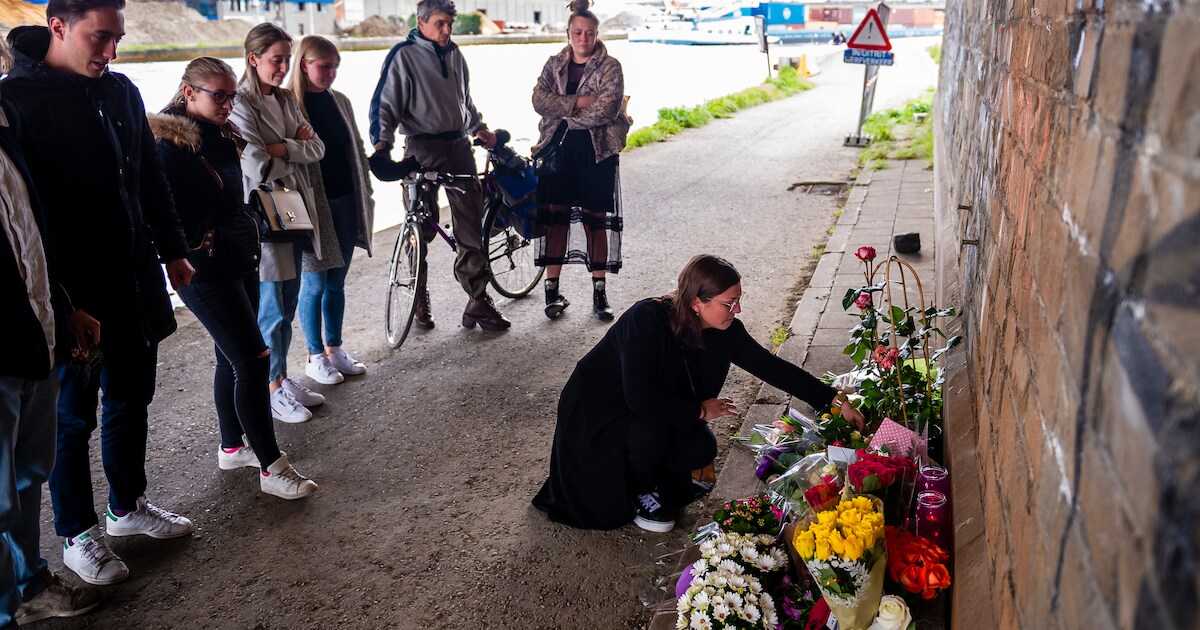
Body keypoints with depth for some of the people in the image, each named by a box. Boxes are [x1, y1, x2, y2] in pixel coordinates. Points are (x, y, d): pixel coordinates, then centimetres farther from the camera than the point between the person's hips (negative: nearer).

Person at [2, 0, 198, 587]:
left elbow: (151, 179, 17)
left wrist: (172, 249, 17)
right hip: (73, 296, -6)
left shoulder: (120, 90, 7)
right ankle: (77, 535, 26)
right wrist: (63, 305, -20)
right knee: (73, 417, 9)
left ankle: (128, 506, 37)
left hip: (134, 284, 6)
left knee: (132, 399, 18)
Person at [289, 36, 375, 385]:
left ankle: (334, 348, 24)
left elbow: (356, 148, 16)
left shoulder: (339, 101, 10)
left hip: (345, 201, 5)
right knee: (315, 284, 3)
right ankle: (315, 356, 16)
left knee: (337, 282, 12)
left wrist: (365, 193, 12)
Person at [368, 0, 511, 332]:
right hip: (422, 149, -5)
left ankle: (479, 301, 6)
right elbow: (385, 103, -8)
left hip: (458, 146, 5)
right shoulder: (403, 55, -5)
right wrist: (382, 142, -20)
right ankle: (420, 298, 20)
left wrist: (479, 128, 30)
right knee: (422, 227, 3)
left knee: (471, 224, 1)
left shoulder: (453, 53, 13)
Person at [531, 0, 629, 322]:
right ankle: (552, 289, 10)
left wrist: (564, 112, -8)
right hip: (557, 148, 3)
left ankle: (599, 292, 11)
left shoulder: (609, 66, 0)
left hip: (596, 150, -2)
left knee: (596, 219, 3)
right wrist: (577, 102, -16)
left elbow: (607, 107, -15)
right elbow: (539, 100, -5)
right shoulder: (554, 64, 10)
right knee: (555, 216, 2)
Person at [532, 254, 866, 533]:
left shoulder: (725, 330, -13)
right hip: (598, 408, -6)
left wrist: (835, 400, -11)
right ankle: (639, 492, -3)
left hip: (661, 415, 6)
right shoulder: (647, 320, -33)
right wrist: (700, 410, -27)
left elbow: (772, 367, -7)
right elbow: (639, 397, -38)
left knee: (702, 449, -19)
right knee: (652, 430, -34)